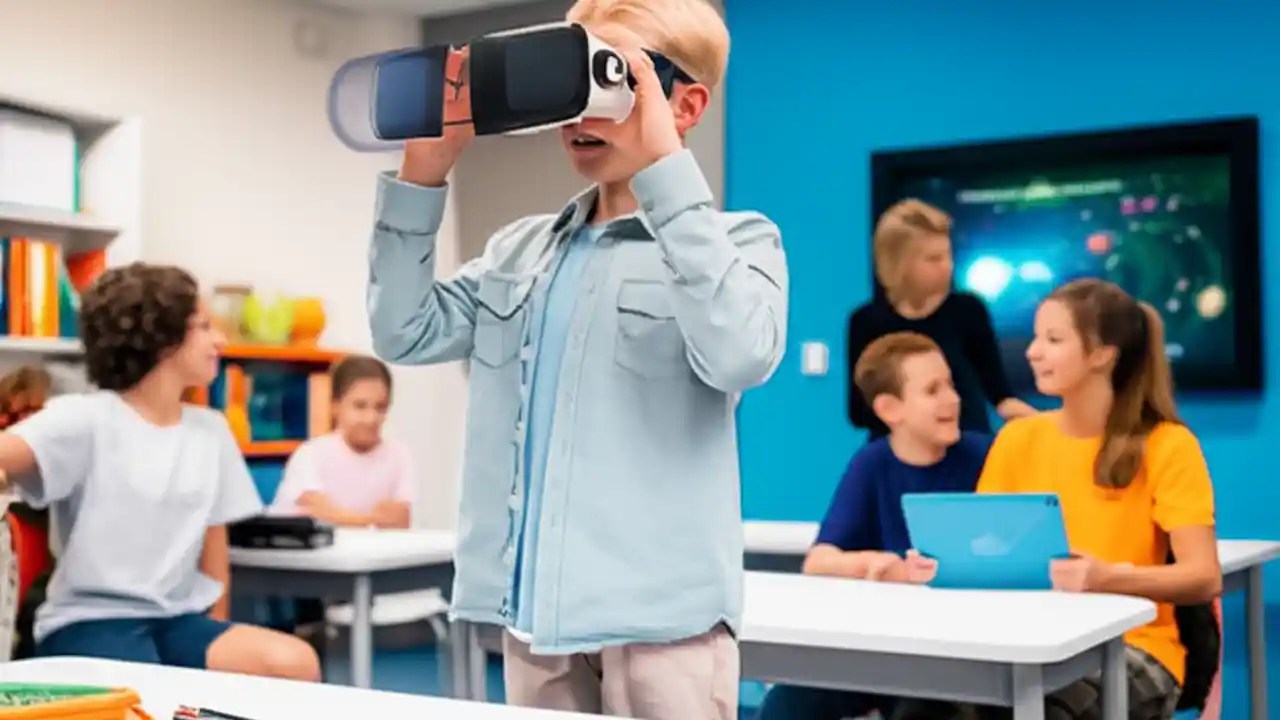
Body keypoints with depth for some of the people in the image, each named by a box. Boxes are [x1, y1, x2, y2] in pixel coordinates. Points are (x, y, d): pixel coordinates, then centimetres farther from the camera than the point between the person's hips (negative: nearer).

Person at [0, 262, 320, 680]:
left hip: (179, 619, 5)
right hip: (90, 620, -5)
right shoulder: (84, 418, -5)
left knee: (296, 664, -22)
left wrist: (217, 638, 8)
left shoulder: (212, 430, 11)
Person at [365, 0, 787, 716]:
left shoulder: (737, 240, -2)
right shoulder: (521, 247, 14)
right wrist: (422, 172, 1)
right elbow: (405, 333, 7)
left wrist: (662, 168, -23)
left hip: (658, 615, -5)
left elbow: (740, 357, -23)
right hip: (534, 609, 5)